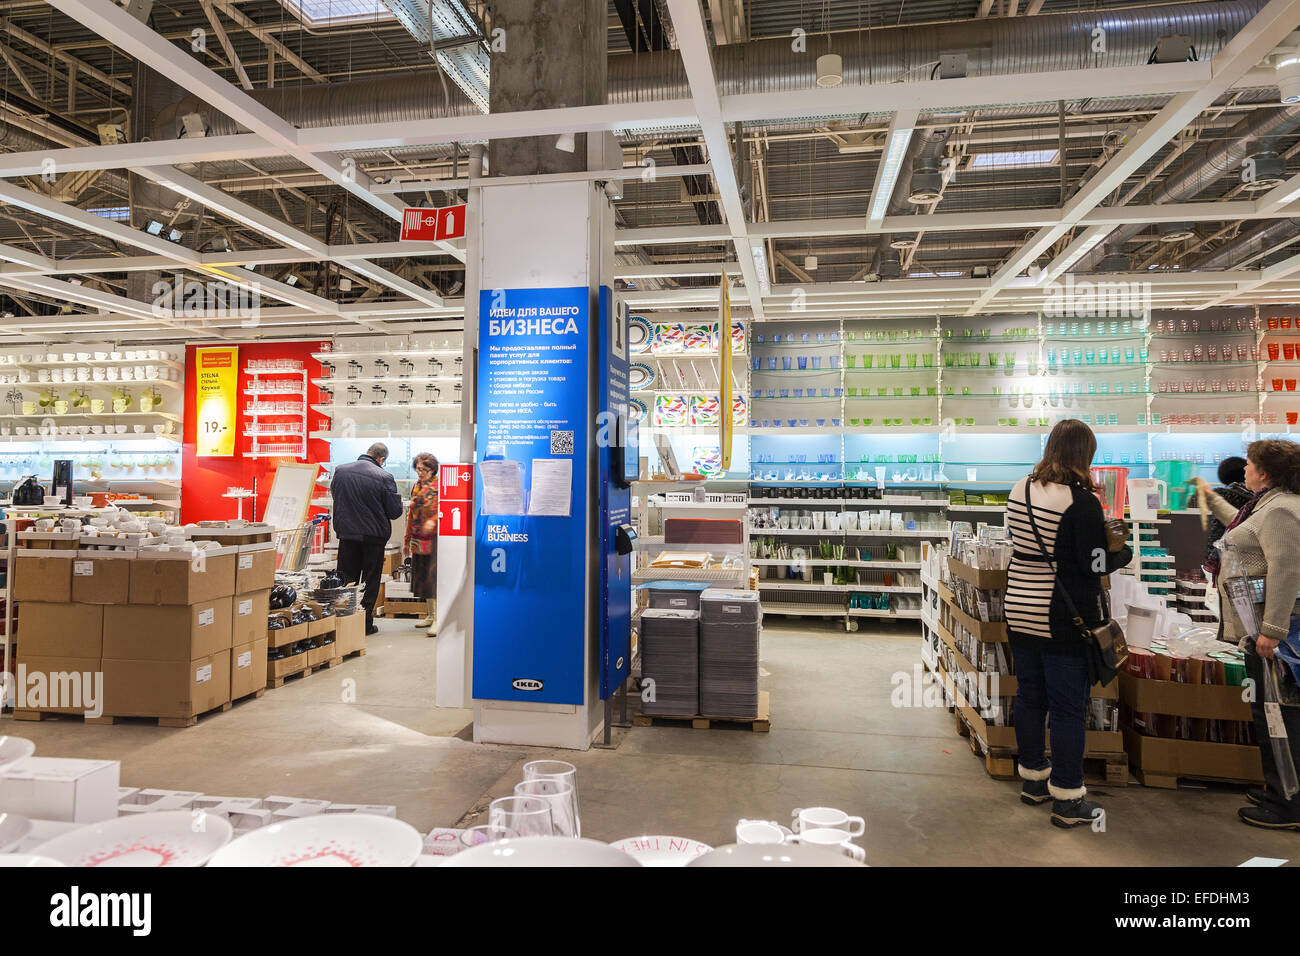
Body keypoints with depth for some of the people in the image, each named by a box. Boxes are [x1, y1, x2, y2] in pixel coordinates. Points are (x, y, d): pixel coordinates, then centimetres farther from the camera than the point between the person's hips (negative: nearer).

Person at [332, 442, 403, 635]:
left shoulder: (340, 471, -2)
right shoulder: (384, 478, -16)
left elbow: (334, 495, 16)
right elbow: (395, 512, -10)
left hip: (346, 534, 3)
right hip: (373, 535, -3)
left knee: (347, 578, 14)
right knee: (370, 580, 8)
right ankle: (365, 623, 10)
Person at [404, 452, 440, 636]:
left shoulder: (440, 485, -4)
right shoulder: (417, 487, 17)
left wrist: (433, 520, -29)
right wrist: (407, 540, 22)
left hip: (435, 538, -7)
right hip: (419, 539, 7)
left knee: (434, 576, -13)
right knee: (422, 577, 10)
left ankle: (438, 619, -15)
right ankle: (431, 615, 20)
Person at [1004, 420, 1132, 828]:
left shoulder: (1019, 491, 5)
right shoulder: (1082, 500, -16)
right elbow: (1095, 565, -15)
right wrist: (1118, 547, 5)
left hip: (1020, 612, 7)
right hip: (1064, 621, -7)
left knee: (1029, 698, 16)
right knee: (1069, 708, 3)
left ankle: (1033, 779, 31)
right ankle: (1067, 800, 12)